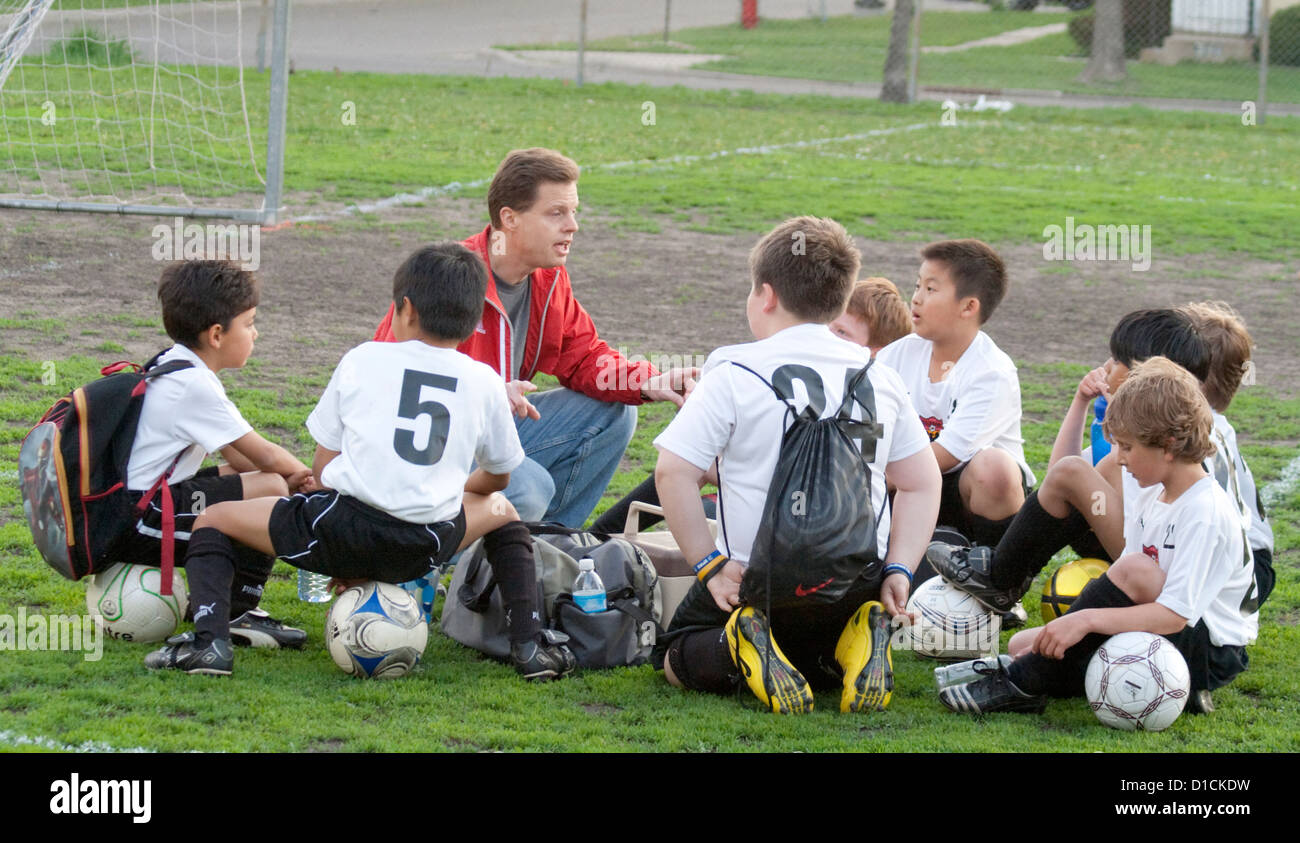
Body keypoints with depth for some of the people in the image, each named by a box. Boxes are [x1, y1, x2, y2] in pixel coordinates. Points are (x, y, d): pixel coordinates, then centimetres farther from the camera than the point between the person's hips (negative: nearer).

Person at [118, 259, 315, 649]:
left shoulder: (171, 365, 14)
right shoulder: (194, 386, -17)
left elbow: (234, 453, 16)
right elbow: (264, 455, -11)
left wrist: (288, 474, 1)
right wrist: (304, 475, 9)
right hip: (136, 524, -10)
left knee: (238, 474, 21)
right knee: (270, 489, -14)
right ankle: (237, 613, -8)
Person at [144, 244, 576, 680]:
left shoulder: (363, 359, 9)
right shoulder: (485, 382, 12)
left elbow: (323, 465, 10)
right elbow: (497, 477, 27)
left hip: (341, 528, -2)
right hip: (425, 547, 2)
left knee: (213, 520, 20)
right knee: (500, 511, 35)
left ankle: (210, 639, -6)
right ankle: (529, 644, 18)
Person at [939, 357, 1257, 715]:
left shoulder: (1206, 513, -20)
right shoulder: (1150, 496, 7)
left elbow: (1174, 614, -28)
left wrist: (1087, 619, -34)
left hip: (1211, 655, -9)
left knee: (1135, 569, -33)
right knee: (1023, 643, 0)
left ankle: (1024, 683, -26)